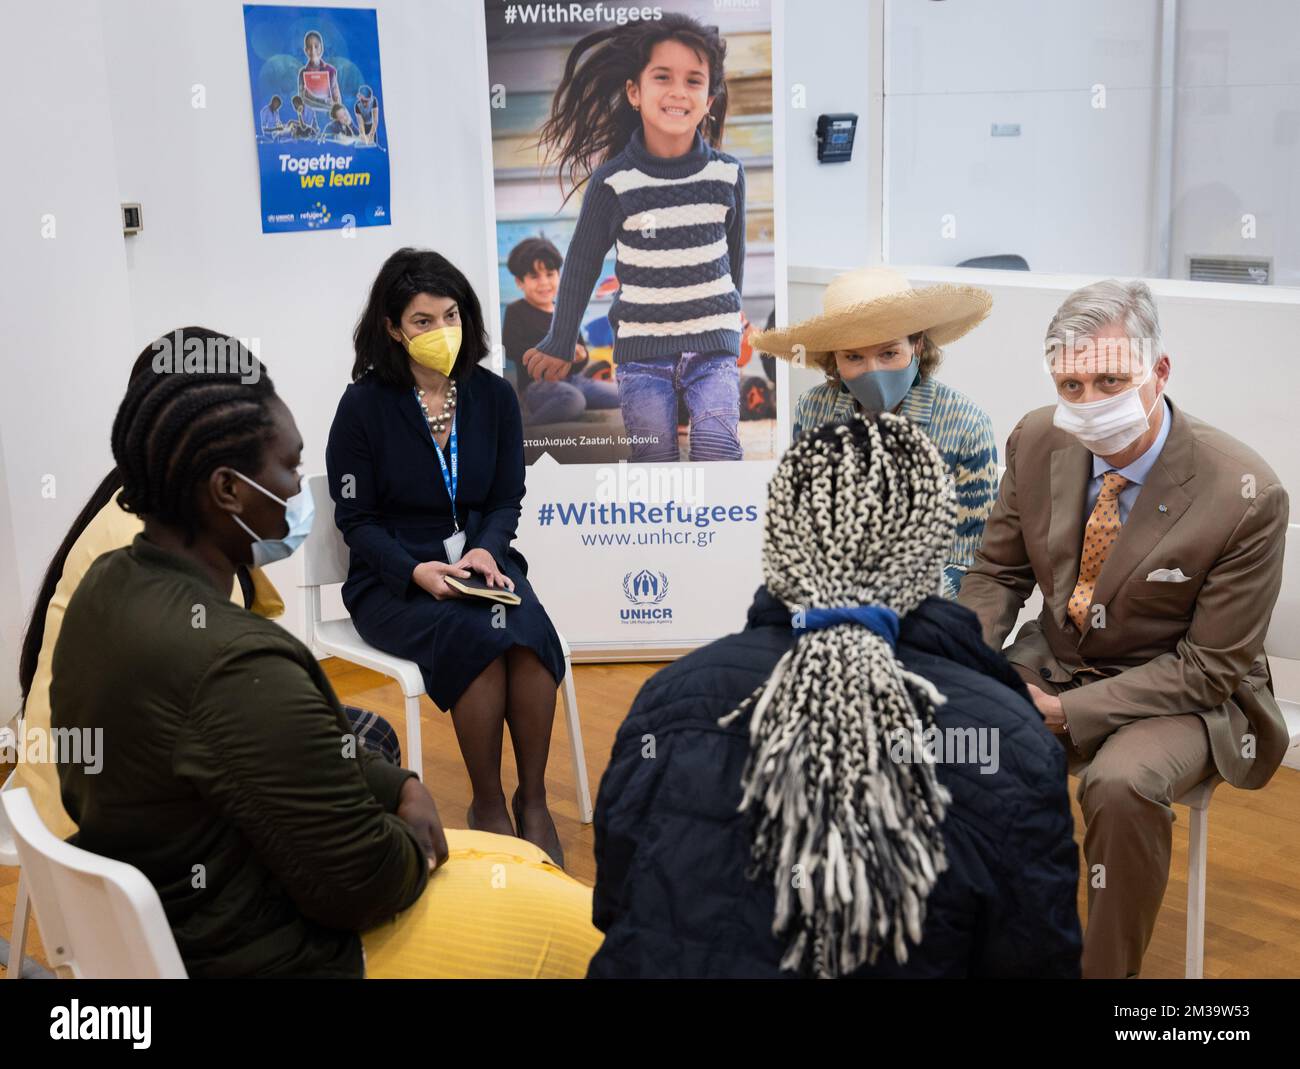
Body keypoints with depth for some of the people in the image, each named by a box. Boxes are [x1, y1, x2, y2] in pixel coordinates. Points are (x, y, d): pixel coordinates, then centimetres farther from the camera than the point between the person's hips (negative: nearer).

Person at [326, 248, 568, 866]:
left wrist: (486, 550, -12)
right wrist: (416, 570, -20)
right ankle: (487, 805, -16)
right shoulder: (364, 404, -5)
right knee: (478, 638, -32)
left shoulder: (493, 397, 5)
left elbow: (506, 501, 9)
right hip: (391, 581, -3)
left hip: (480, 561, 3)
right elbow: (355, 519, -3)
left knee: (530, 633, -29)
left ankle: (533, 799, -15)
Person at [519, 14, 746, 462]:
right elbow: (582, 262, 3)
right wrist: (560, 343, 10)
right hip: (642, 348, -1)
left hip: (713, 344, 1)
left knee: (717, 449, -13)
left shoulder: (728, 174, -2)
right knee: (654, 456, -5)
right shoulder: (613, 181, -8)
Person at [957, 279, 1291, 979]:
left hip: (1183, 689, -4)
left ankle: (1108, 967, -9)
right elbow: (998, 572, 4)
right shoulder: (1038, 441, -10)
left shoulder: (1245, 496, -23)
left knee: (1121, 783, -35)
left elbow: (1210, 666, -17)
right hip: (1054, 659, 5)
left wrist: (1065, 711, -24)